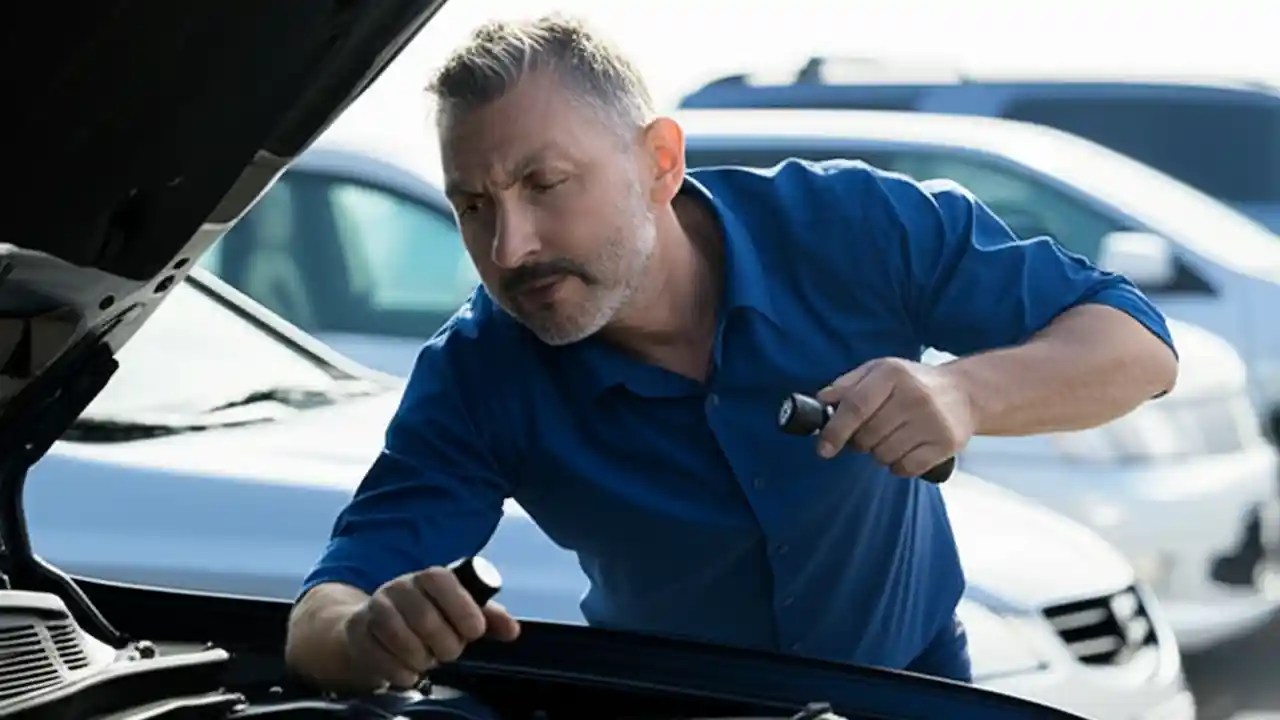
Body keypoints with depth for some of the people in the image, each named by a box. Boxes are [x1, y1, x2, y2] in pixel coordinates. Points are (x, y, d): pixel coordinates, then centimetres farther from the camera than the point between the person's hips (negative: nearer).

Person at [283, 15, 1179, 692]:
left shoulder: (856, 229, -24)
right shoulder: (479, 382, -22)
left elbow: (1139, 344, -20)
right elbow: (324, 612, -27)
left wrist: (966, 394, -41)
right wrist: (373, 633, -53)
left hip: (905, 679, 0)